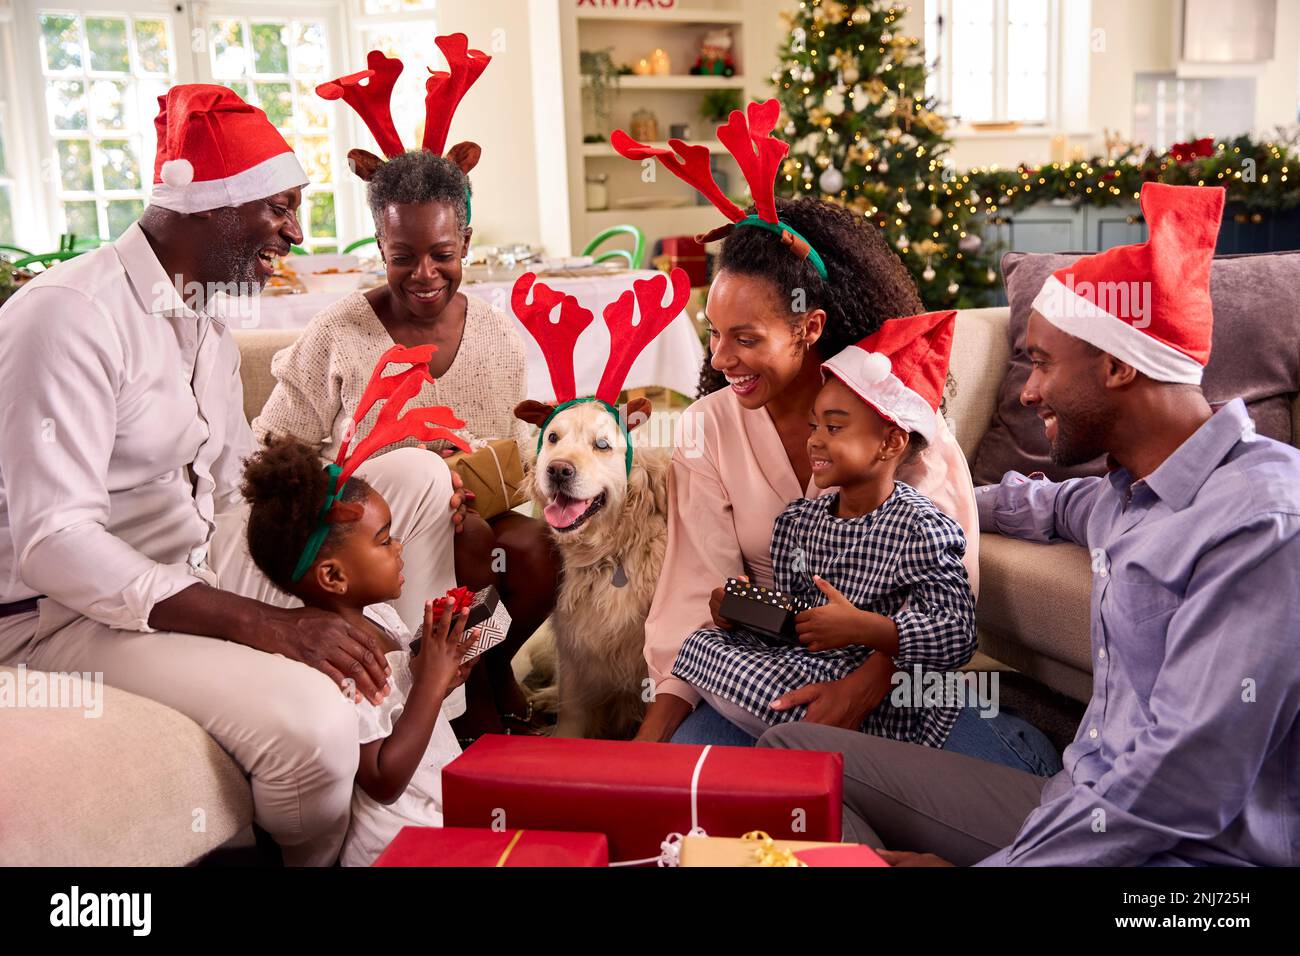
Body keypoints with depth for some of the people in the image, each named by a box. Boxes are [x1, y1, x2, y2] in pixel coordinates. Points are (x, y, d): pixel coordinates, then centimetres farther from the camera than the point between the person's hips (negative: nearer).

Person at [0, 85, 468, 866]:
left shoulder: (205, 311, 9)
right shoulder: (69, 315, -20)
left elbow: (240, 488, 11)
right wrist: (267, 622, -33)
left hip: (200, 567, 9)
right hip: (71, 612, -9)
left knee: (419, 479, -1)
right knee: (309, 719, -34)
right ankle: (323, 855, 1)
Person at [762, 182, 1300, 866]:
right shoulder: (1131, 489, 10)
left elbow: (1184, 789, -24)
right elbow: (1060, 505, 37)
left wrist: (1000, 864, -19)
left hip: (1177, 852, -9)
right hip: (1084, 809, 9)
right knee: (791, 746, 5)